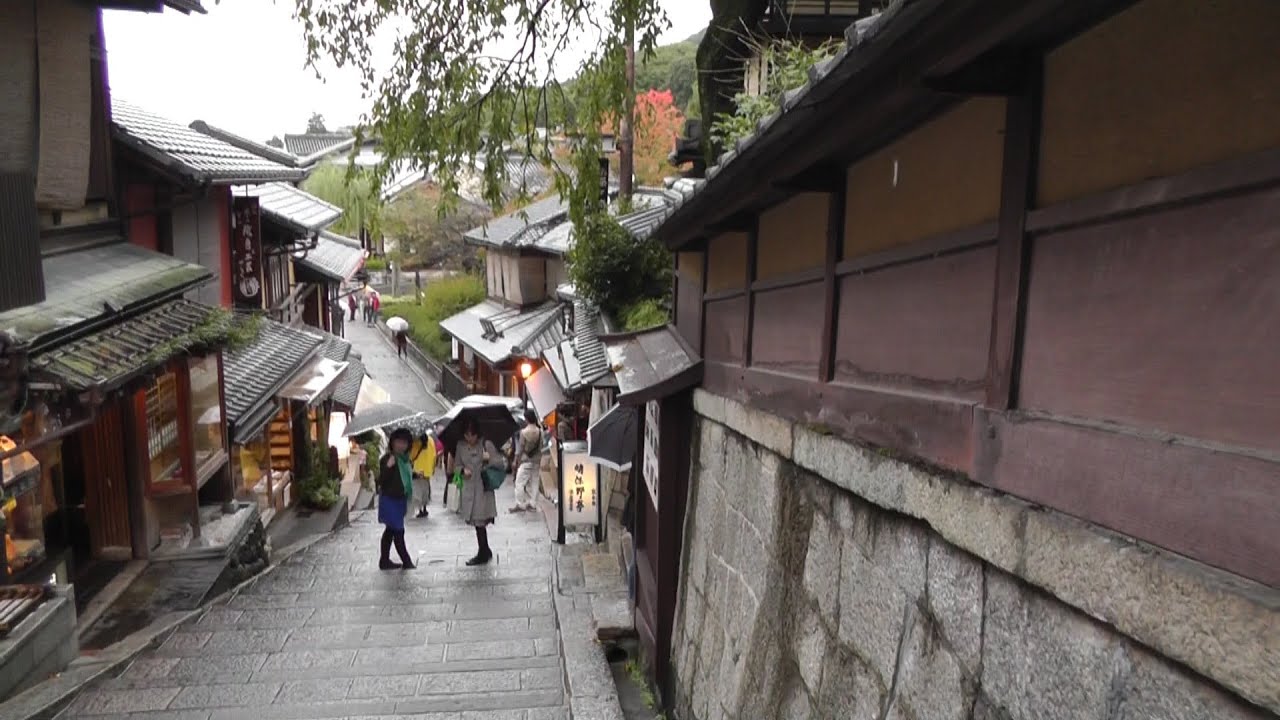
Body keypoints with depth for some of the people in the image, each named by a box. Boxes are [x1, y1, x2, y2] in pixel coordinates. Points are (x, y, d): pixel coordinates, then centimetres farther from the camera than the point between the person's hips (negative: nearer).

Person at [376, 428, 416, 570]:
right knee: (398, 531, -3)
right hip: (389, 500, -8)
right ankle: (406, 561, 6)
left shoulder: (405, 459, 8)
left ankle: (384, 560, 24)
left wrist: (415, 473, 8)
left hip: (400, 500, 8)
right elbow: (381, 481, -22)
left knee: (390, 530, 15)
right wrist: (388, 466, -35)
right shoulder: (387, 459, -15)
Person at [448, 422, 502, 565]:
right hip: (468, 488, 5)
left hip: (483, 487, -5)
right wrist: (463, 470, -8)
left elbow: (500, 463, -5)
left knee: (480, 521, -4)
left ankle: (482, 554, 11)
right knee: (477, 522, 12)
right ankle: (486, 552, 28)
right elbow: (457, 465, 14)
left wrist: (489, 458, -24)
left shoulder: (486, 444, -8)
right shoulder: (460, 446, 4)